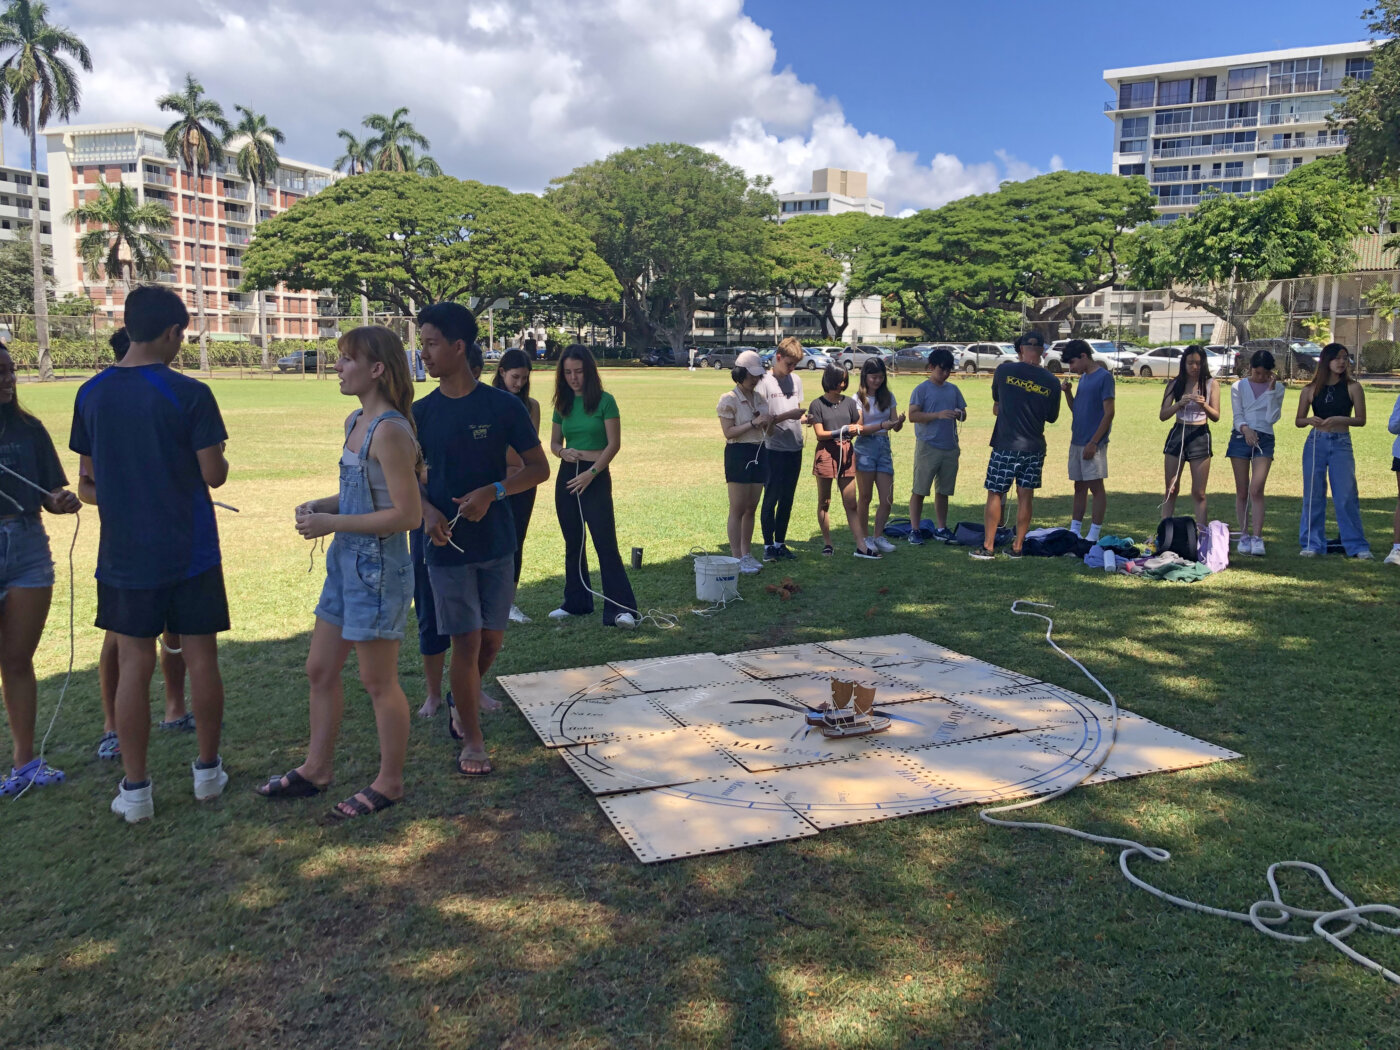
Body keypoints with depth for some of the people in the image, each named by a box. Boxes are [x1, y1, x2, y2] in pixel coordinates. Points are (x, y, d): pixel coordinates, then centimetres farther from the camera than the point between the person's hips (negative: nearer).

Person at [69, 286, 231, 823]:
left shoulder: (91, 393, 1)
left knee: (133, 666, 7)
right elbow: (214, 474, -12)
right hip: (189, 551, -3)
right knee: (201, 659, 9)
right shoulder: (189, 394, -12)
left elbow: (90, 471, 10)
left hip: (124, 553, 3)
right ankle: (208, 771, 21)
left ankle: (135, 789, 13)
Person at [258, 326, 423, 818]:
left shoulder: (390, 431, -19)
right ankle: (316, 768, 35)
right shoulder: (355, 422, 10)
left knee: (377, 681, 4)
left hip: (379, 568, -10)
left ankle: (389, 782, 22)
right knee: (320, 669, 18)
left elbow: (407, 514, -22)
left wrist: (333, 523, -18)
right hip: (347, 561, 10)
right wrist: (321, 505, 2)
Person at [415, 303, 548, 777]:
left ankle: (461, 700, 39)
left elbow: (539, 468, -3)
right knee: (466, 641, 0)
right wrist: (428, 511, -13)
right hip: (446, 544, 0)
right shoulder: (421, 412, 0)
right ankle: (471, 737, 17)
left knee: (492, 637, 11)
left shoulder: (502, 406, -6)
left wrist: (492, 492, -18)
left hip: (497, 543, 0)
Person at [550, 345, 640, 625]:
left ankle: (622, 609, -9)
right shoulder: (563, 404, 9)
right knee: (573, 544, 12)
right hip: (567, 476, 5)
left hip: (596, 478, -5)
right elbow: (554, 443, 14)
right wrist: (563, 452, -9)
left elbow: (614, 444, -9)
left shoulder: (605, 401, -6)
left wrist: (591, 473, -16)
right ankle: (576, 602, 23)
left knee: (605, 543, -9)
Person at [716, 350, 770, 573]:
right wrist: (753, 422, -20)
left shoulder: (758, 397, 11)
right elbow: (728, 432, -15)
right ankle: (736, 557, 1)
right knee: (738, 509, -3)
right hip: (738, 454, -7)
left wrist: (767, 421, -3)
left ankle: (745, 553, 20)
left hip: (758, 453, 7)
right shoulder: (728, 399, -9)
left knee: (751, 508, 11)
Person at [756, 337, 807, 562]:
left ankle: (780, 544, 20)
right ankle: (768, 546, 9)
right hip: (774, 449, -6)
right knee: (771, 498, 0)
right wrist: (788, 415, -21)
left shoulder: (796, 380, 11)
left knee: (787, 500, 11)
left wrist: (805, 417, -2)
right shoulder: (765, 382, -9)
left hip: (795, 448, 6)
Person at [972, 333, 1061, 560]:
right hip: (1034, 447, 3)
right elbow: (1052, 417, 11)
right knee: (1026, 496, 9)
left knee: (995, 494, 5)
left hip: (1005, 445, -2)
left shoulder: (1005, 370, -7)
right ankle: (1018, 546, 14)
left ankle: (988, 546, 7)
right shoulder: (1051, 382, 0)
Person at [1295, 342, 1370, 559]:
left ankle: (1357, 545, 5)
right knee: (1313, 495, 4)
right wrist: (1310, 420, -12)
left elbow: (1361, 419, 0)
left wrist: (1339, 419, -17)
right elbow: (1298, 421, 10)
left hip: (1341, 444, -1)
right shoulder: (1311, 390, 5)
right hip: (1315, 443, 2)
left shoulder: (1352, 387, 1)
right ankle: (1312, 543, 13)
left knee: (1346, 496, -3)